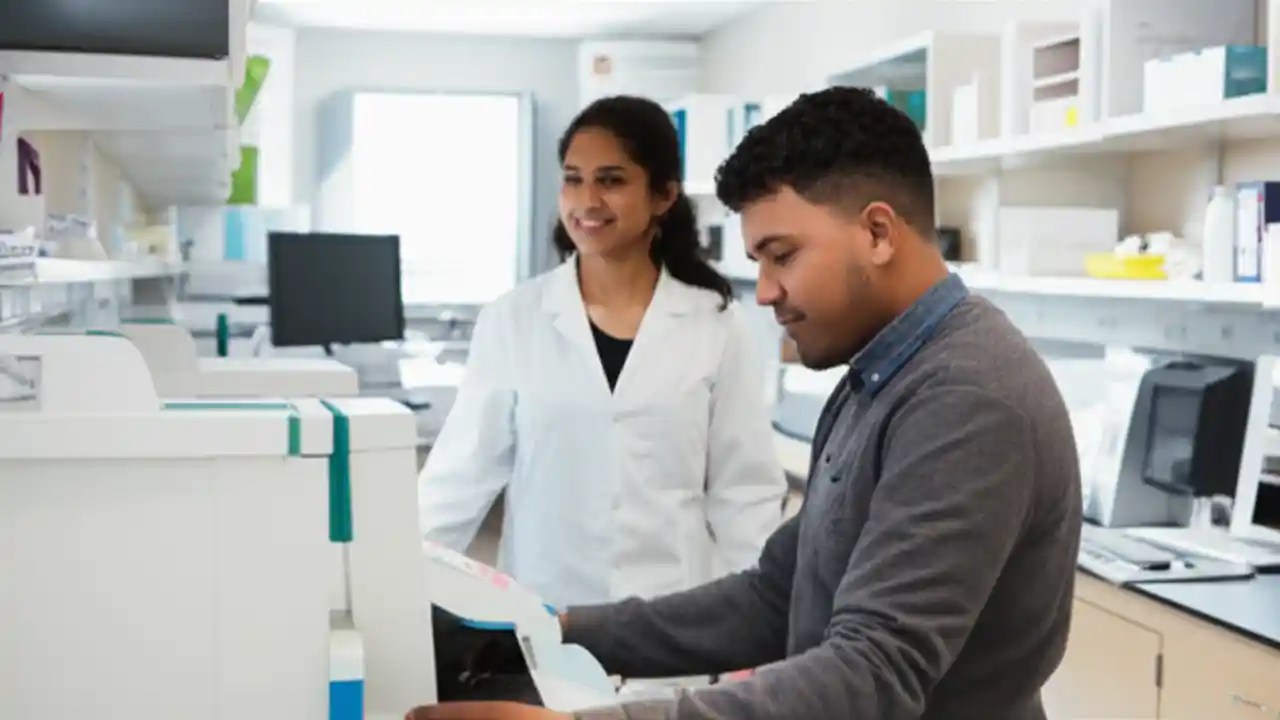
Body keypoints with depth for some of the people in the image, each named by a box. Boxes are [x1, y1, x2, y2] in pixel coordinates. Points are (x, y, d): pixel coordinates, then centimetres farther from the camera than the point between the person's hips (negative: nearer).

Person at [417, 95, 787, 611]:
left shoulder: (715, 325, 1)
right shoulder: (512, 321, 2)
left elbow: (745, 495, 3)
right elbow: (460, 475, 1)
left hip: (675, 616, 0)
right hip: (542, 616, 1)